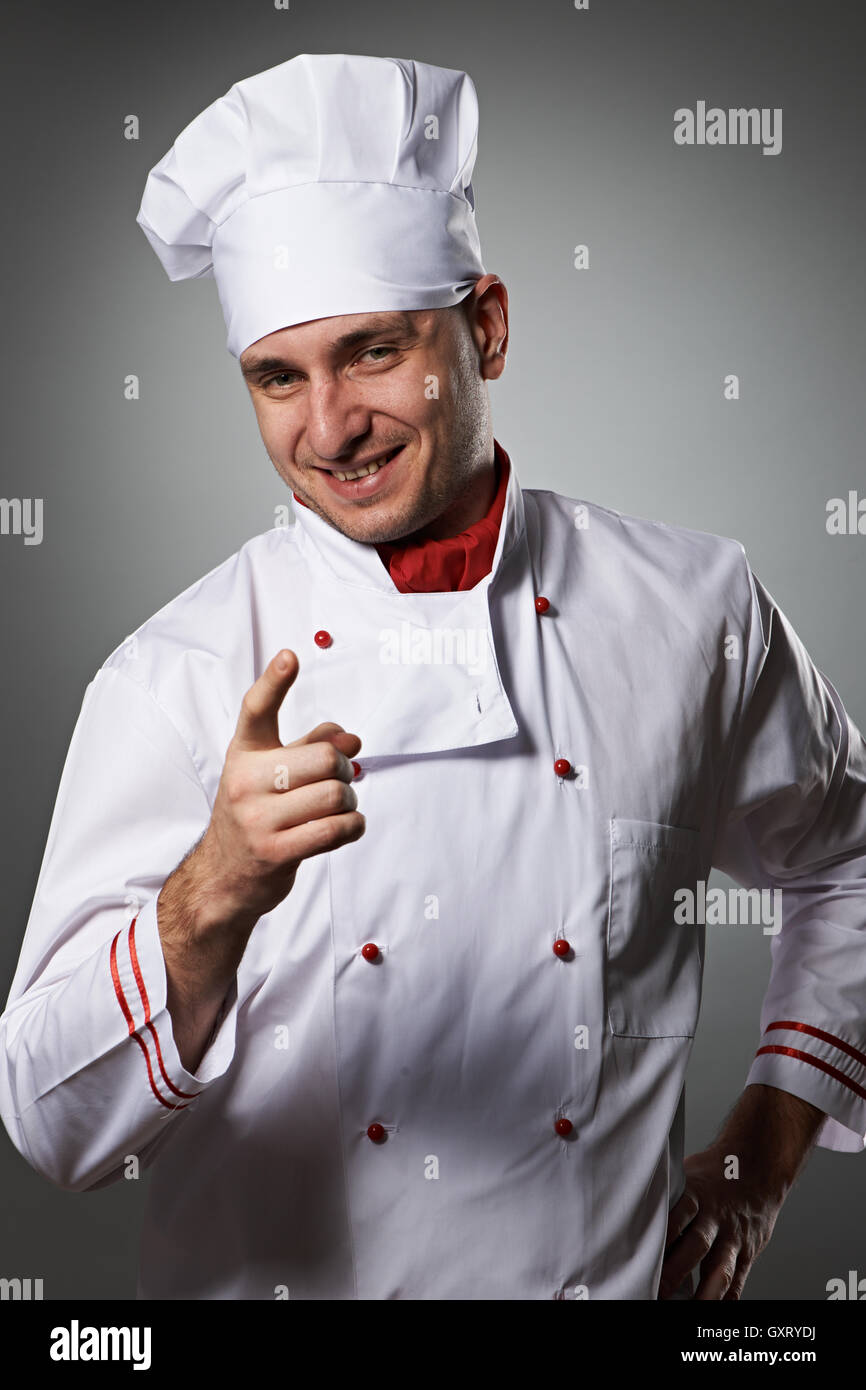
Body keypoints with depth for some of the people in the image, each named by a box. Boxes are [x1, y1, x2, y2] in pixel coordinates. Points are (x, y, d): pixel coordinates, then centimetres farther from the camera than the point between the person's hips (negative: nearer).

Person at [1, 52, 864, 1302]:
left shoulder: (690, 608, -7)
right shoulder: (175, 677, -14)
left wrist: (761, 1155, 4)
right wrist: (214, 896, -36)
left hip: (615, 1272, 2)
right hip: (271, 1275, -1)